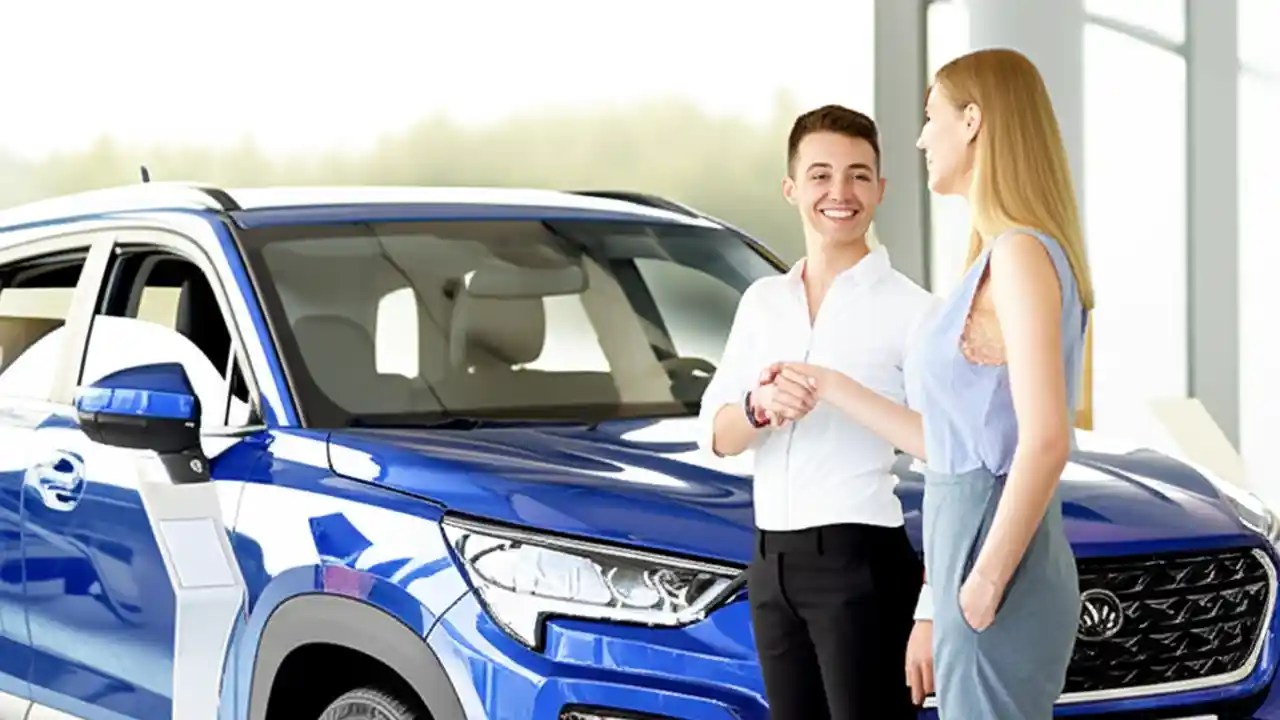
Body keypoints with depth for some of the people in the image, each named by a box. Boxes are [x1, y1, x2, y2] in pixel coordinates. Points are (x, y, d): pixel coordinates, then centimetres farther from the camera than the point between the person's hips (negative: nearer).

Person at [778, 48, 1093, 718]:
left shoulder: (1022, 254, -12)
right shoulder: (1001, 260, 17)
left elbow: (1045, 440, -21)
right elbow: (948, 442, 17)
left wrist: (986, 581, -19)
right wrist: (831, 387, 24)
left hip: (996, 561, -10)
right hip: (978, 554, 10)